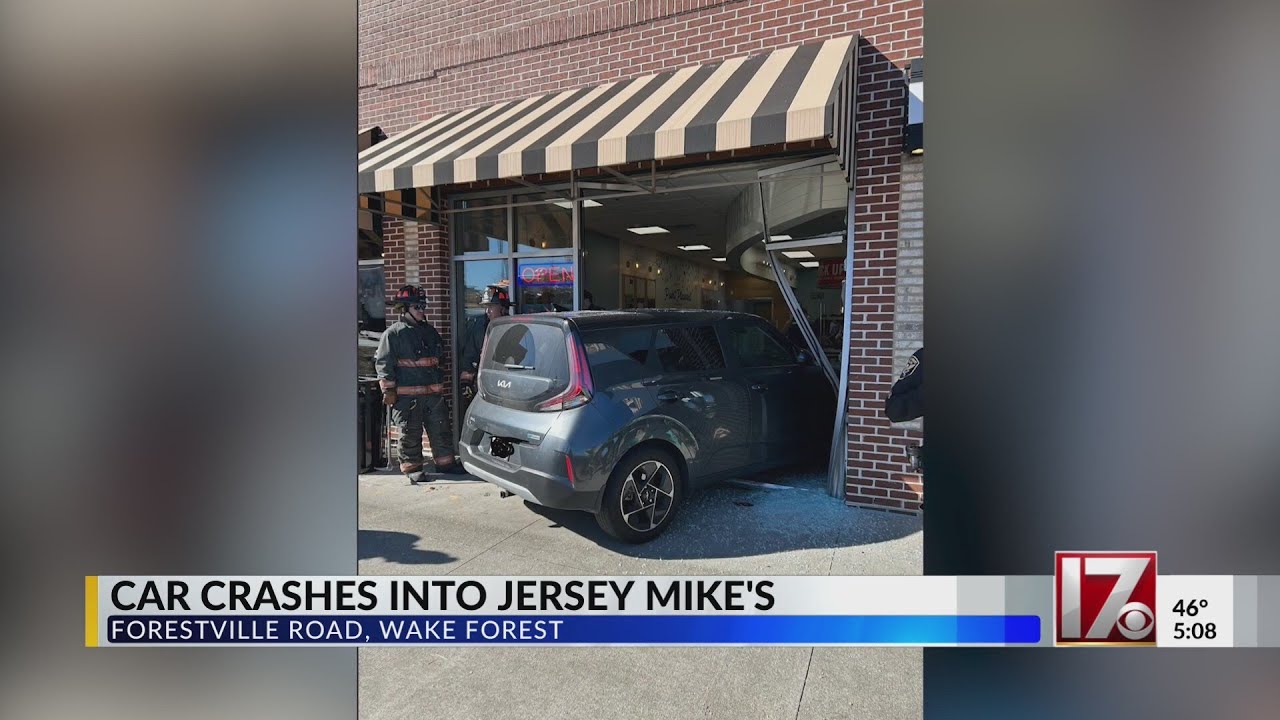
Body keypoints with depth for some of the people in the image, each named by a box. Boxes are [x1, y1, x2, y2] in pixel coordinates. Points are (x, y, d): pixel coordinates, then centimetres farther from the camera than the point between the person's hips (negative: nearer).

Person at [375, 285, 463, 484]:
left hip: (433, 392, 6)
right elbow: (383, 363, -8)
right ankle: (412, 468, 14)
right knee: (410, 434, 2)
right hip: (406, 395, -6)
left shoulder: (430, 331, 14)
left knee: (441, 430, 11)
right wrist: (388, 390, -12)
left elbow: (439, 356, 26)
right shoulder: (393, 334, -5)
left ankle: (445, 462, 23)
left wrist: (439, 383, 22)